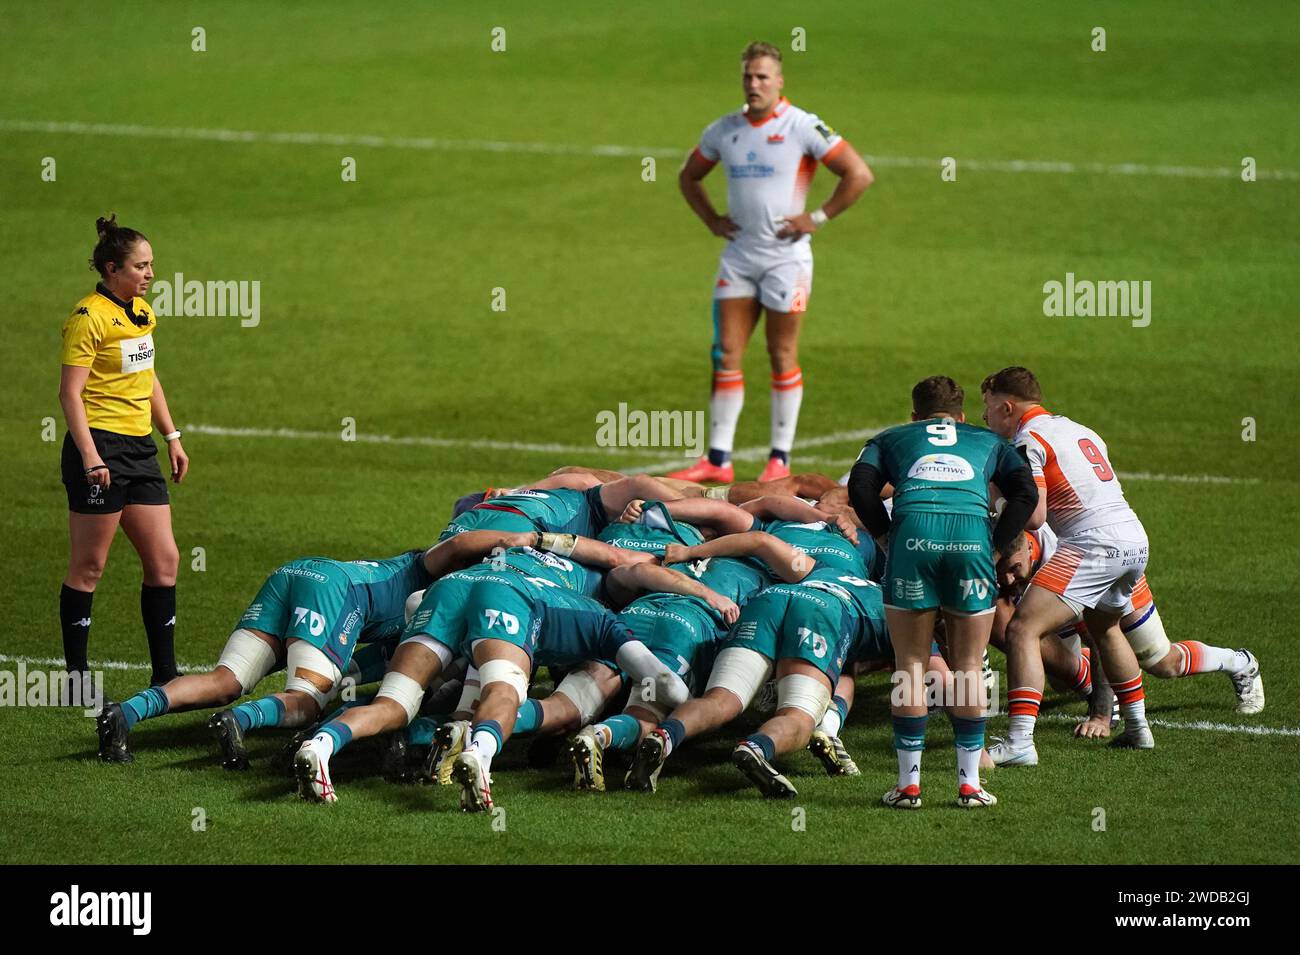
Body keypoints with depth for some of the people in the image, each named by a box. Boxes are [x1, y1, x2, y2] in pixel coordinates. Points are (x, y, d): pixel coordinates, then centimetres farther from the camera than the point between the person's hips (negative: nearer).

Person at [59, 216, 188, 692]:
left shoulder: (142, 312, 12)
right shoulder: (90, 317, -13)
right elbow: (70, 392, -16)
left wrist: (172, 437, 22)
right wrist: (90, 457, -23)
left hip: (139, 449, 8)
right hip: (99, 446, -8)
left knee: (164, 561, 6)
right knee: (88, 567, -2)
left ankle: (164, 673, 12)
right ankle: (77, 675, 5)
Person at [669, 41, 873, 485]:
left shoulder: (802, 127, -9)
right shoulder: (724, 130, 7)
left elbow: (858, 174, -11)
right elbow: (688, 176, 24)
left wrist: (817, 218, -12)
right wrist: (712, 220, 10)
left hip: (786, 257, -5)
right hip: (738, 256, 5)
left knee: (782, 356, 1)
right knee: (726, 355, 0)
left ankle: (780, 460, 8)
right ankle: (718, 460, 3)